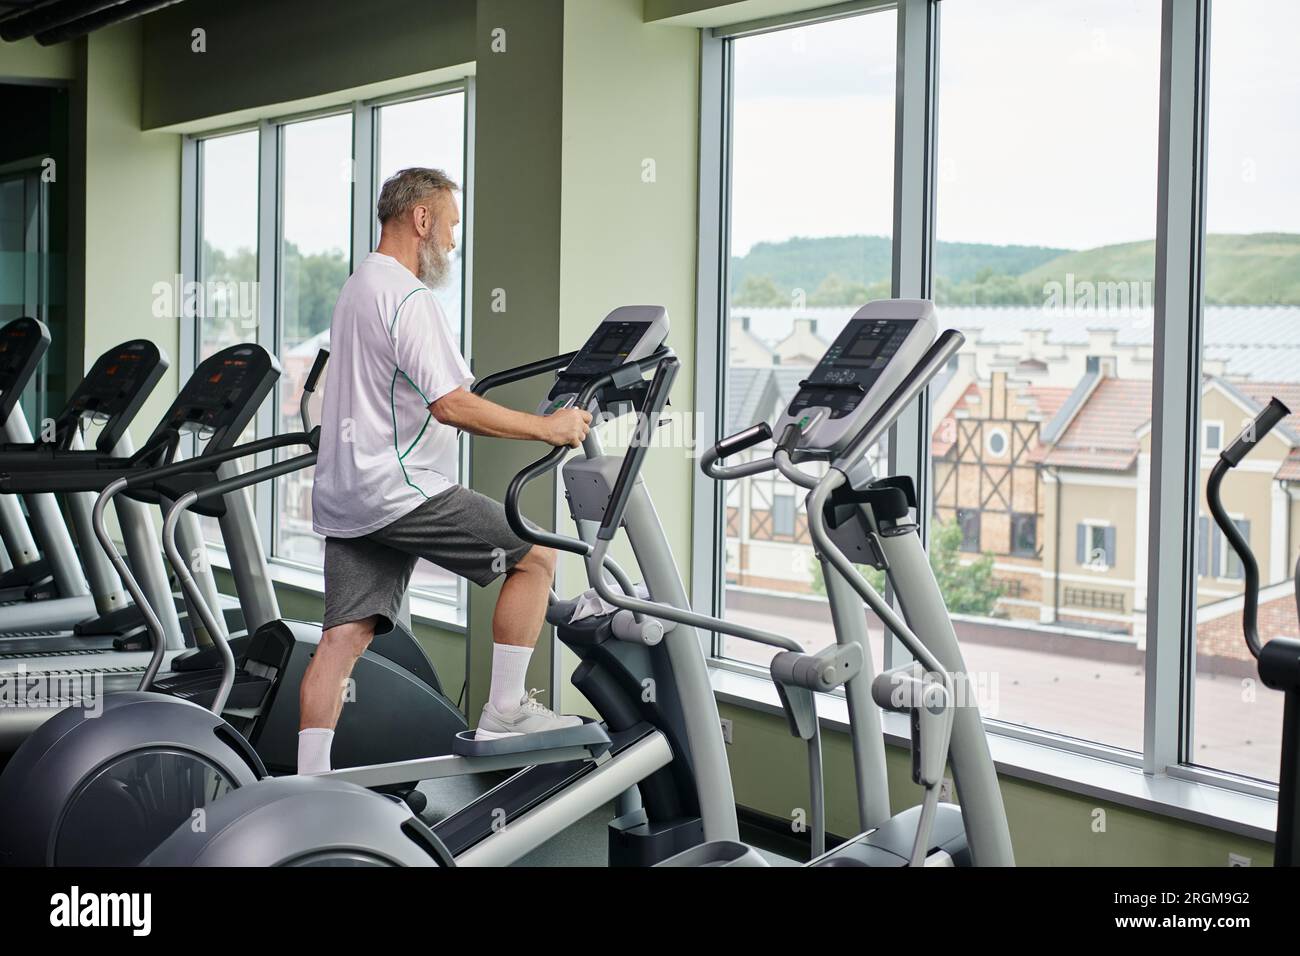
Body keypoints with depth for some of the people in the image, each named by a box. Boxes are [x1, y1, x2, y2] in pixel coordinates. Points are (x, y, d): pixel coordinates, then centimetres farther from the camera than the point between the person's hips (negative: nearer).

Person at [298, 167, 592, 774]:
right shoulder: (408, 297, -14)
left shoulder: (357, 288, 20)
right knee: (536, 557, 1)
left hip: (344, 497, 10)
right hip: (398, 490, -10)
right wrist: (548, 429, -13)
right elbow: (451, 407, -21)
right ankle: (504, 713, 5)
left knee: (345, 636, 5)